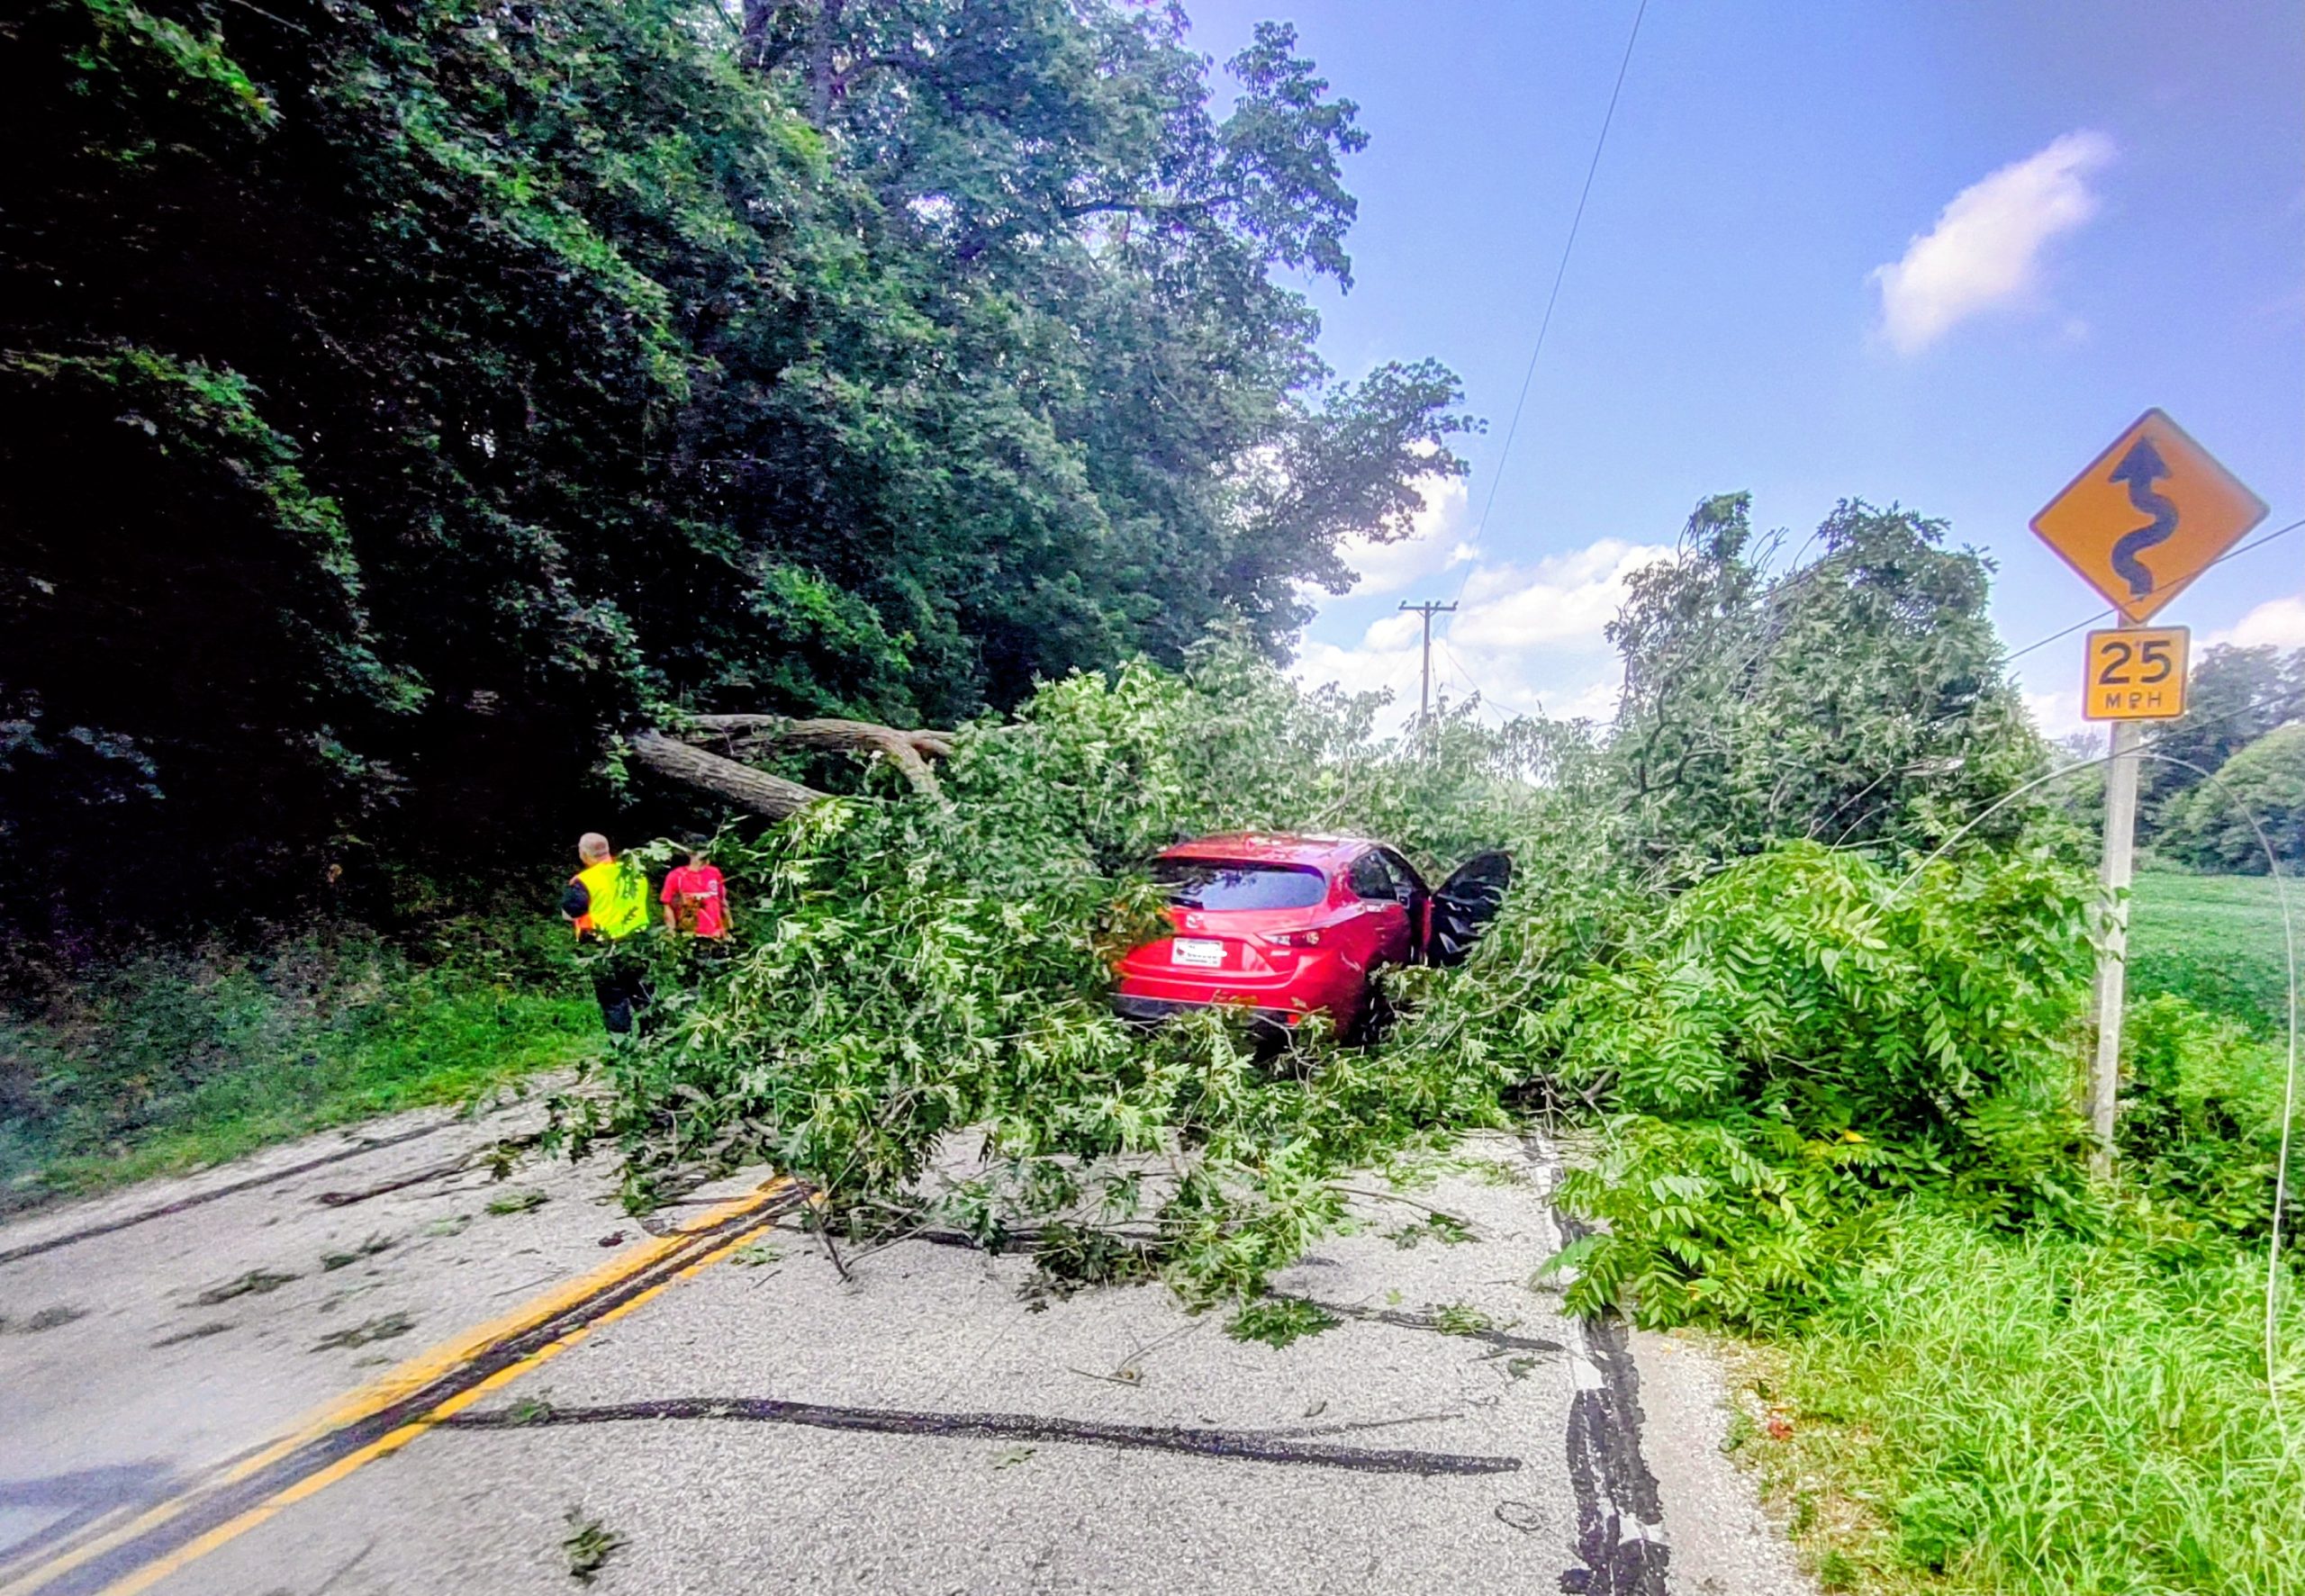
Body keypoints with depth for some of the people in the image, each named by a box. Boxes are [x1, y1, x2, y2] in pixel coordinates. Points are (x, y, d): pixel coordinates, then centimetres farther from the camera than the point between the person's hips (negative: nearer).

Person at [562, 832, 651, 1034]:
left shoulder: (585, 880, -12)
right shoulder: (635, 871, 5)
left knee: (614, 1001, 5)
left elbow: (569, 913, -13)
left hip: (607, 951, -5)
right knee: (642, 997, 17)